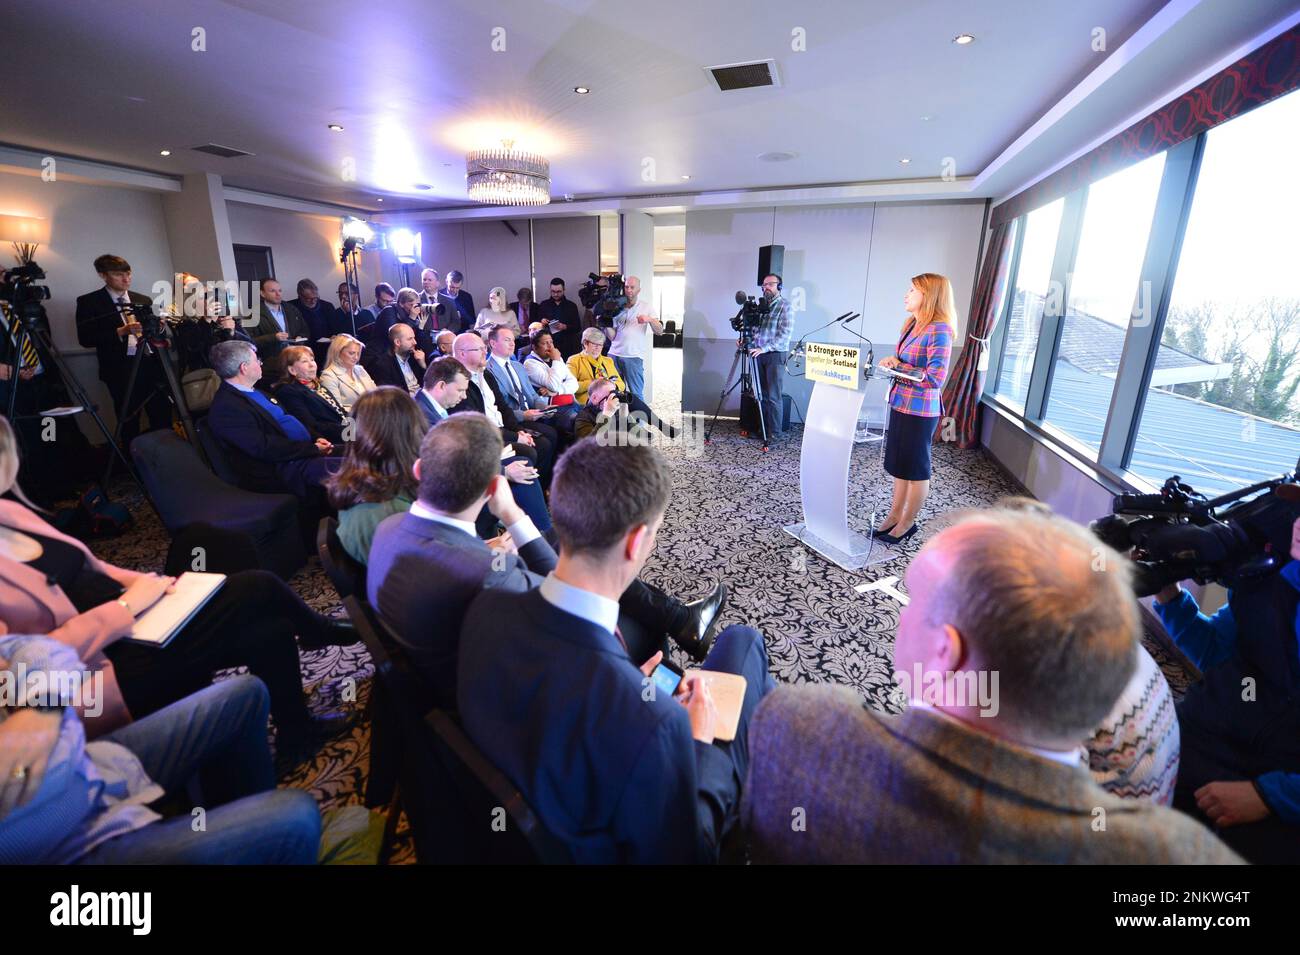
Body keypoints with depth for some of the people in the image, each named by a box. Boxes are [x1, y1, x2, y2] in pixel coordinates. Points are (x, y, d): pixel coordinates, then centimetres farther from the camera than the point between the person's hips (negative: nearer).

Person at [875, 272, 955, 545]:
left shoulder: (939, 330, -17)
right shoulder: (911, 324, 9)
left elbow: (935, 378, -22)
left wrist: (899, 366, -17)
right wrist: (892, 362, -2)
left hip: (919, 411, -8)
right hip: (900, 404, 8)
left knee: (915, 469, 6)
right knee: (898, 465, 17)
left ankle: (907, 523, 21)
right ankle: (894, 516, 30)